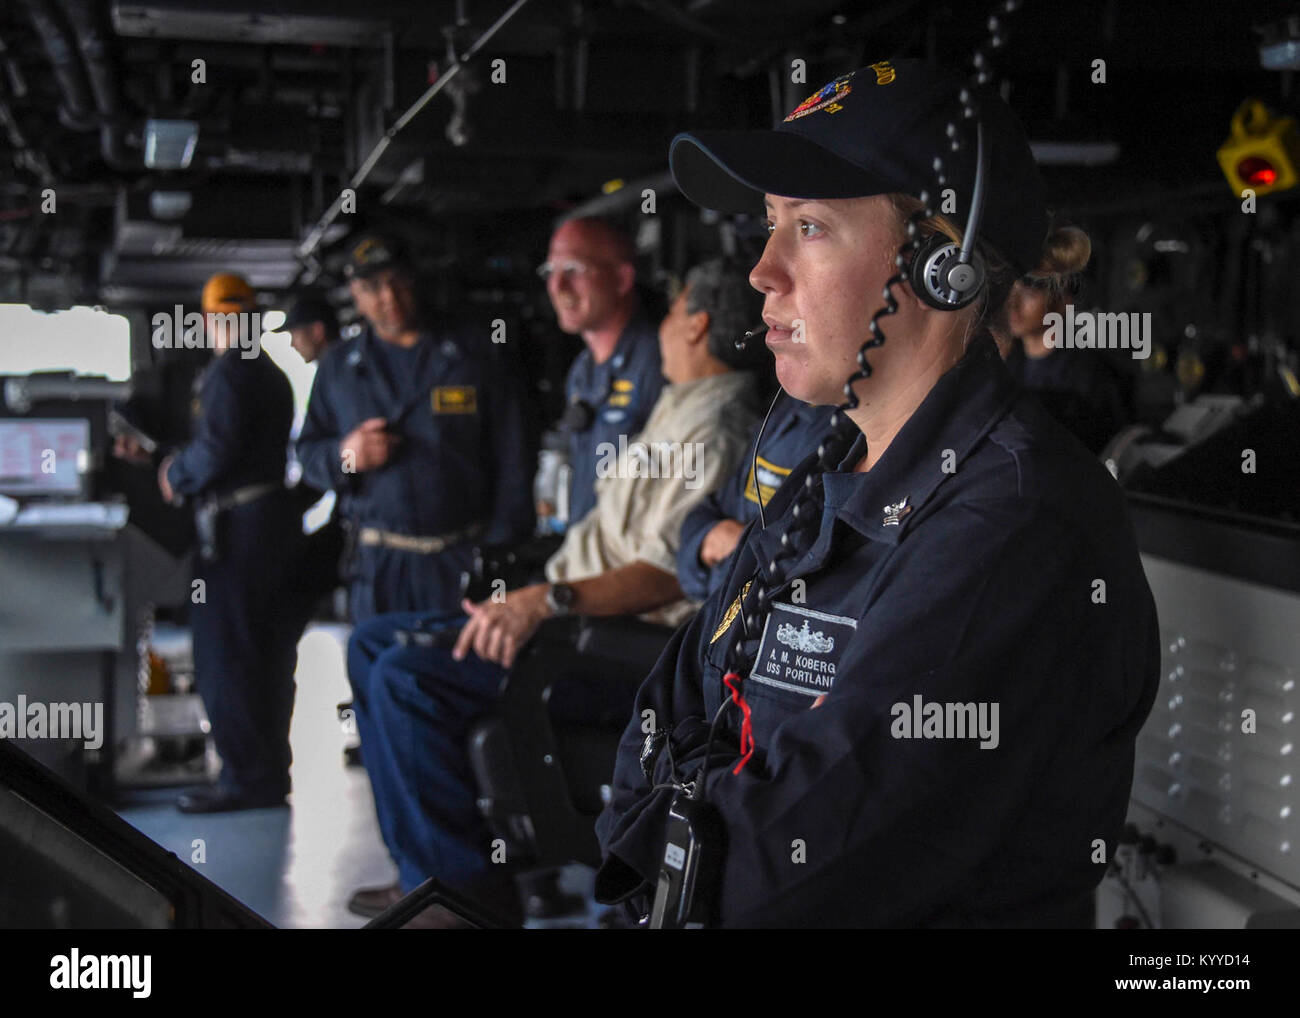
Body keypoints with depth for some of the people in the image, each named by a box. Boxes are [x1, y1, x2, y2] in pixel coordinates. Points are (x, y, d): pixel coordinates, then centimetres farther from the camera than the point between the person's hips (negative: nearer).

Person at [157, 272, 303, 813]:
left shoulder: (227, 373, -11)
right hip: (277, 517, 10)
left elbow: (217, 448, -20)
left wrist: (176, 475, -2)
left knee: (225, 656, -6)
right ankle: (271, 771, 21)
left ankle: (248, 778, -5)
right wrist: (185, 464, 20)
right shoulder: (273, 375, 17)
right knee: (268, 656, 14)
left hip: (238, 525, -10)